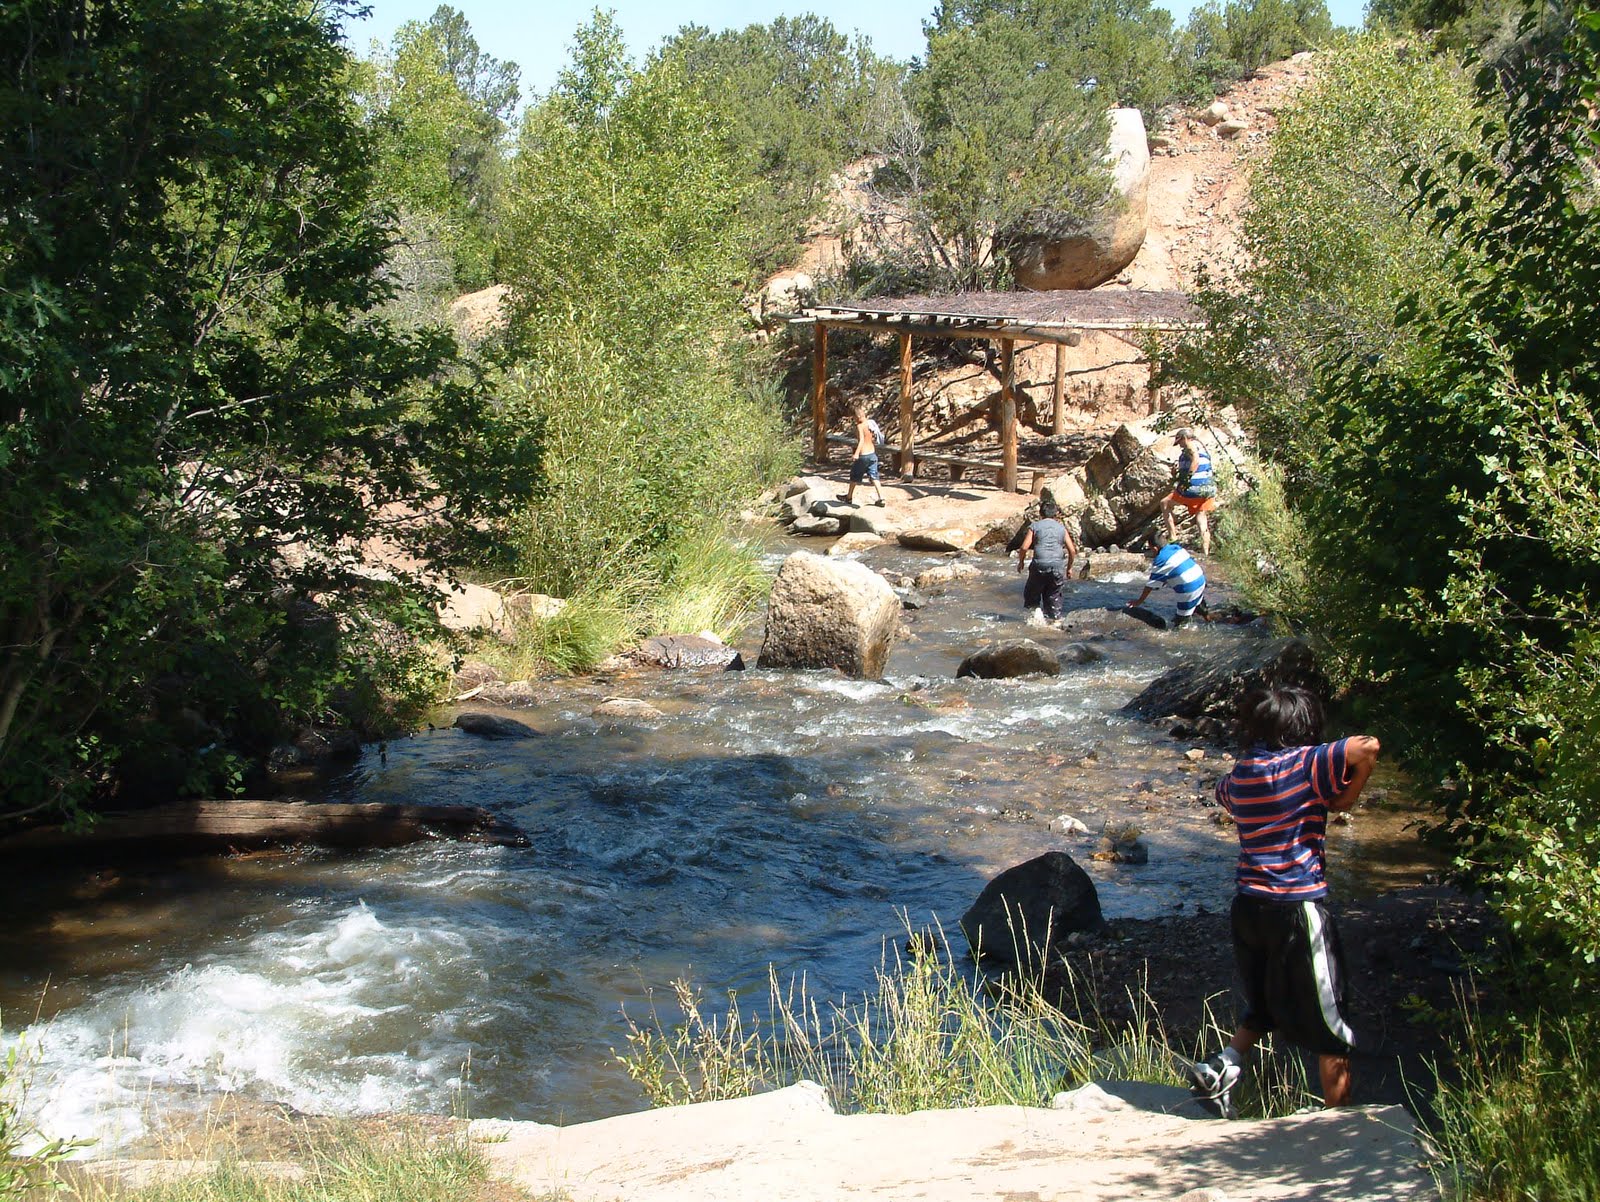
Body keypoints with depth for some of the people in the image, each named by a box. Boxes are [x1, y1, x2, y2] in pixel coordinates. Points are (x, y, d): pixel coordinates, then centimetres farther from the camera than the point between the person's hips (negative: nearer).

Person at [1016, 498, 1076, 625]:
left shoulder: (1035, 526, 4)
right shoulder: (1061, 527, 11)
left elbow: (1024, 547, -5)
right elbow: (1072, 550, 8)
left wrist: (1021, 562, 11)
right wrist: (1069, 567, 21)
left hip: (1039, 566, -2)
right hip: (1058, 567, 2)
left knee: (1031, 592, 15)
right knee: (1053, 596, 14)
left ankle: (1035, 610, -5)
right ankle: (1056, 619, 10)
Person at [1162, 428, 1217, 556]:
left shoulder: (1191, 445, -5)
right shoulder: (1201, 447, 25)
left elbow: (1195, 460, -24)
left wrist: (1187, 478, -27)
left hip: (1195, 487, -9)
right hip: (1208, 487, 9)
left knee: (1165, 503, 4)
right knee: (1201, 518, 10)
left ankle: (1172, 536, 0)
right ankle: (1205, 552, 7)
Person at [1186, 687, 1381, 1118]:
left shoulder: (1239, 775, 8)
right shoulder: (1304, 764, -11)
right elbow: (1368, 747, -22)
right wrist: (1346, 799, -10)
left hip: (1248, 905, 6)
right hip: (1298, 907, -6)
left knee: (1262, 1005, 24)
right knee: (1329, 1021, 7)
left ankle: (1222, 1066, 6)